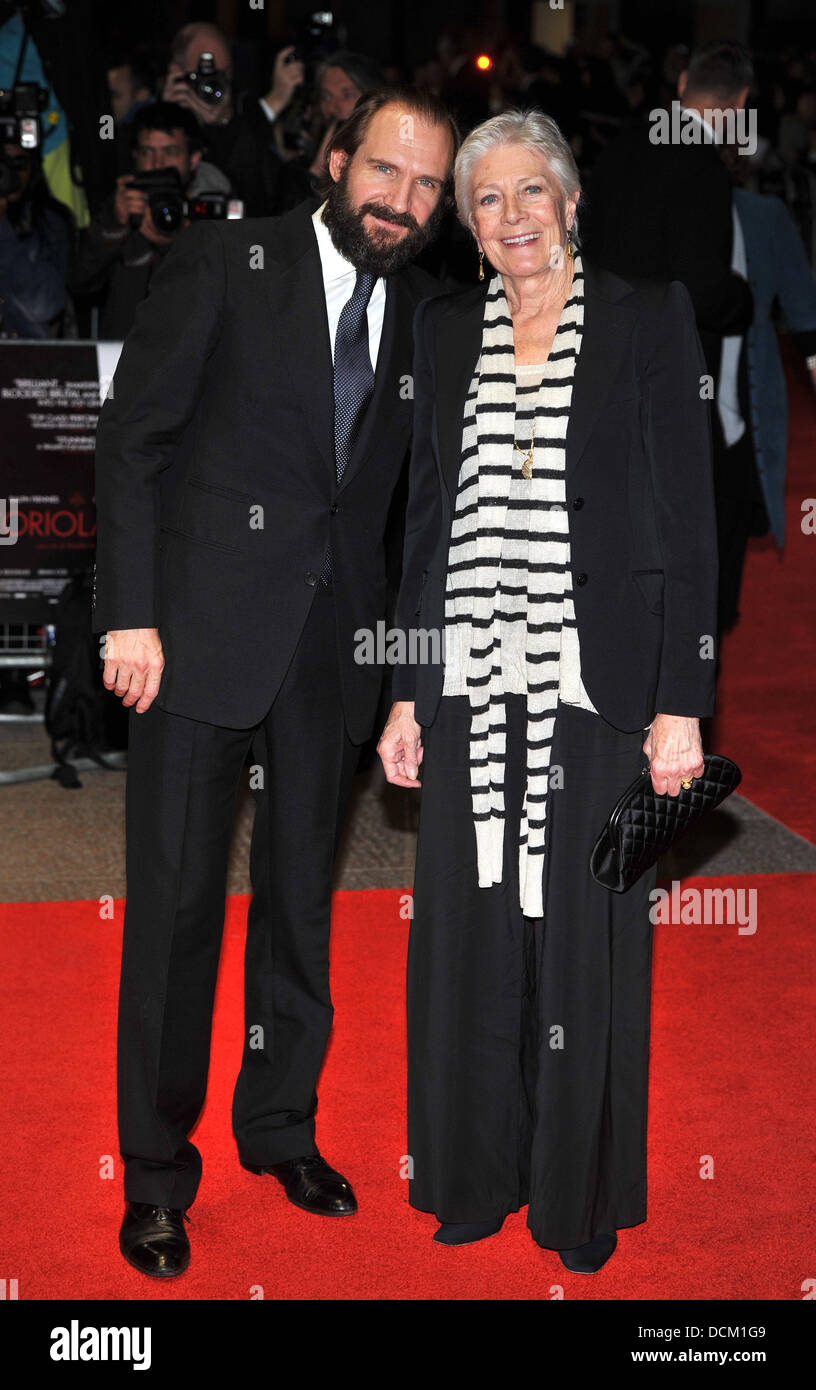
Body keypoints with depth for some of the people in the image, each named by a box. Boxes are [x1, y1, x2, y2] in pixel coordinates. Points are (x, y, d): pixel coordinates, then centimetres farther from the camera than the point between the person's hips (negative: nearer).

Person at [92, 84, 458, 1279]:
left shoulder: (426, 312, 8)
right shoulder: (223, 264, -3)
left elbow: (416, 488, 12)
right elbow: (132, 437, -5)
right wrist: (130, 613, -11)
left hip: (333, 644, 4)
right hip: (201, 634, -4)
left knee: (302, 898, 12)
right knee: (176, 903, 2)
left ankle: (279, 1126, 30)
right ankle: (157, 1171, 15)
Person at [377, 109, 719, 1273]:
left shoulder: (649, 317, -1)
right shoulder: (444, 330, 10)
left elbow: (689, 518, -4)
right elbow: (426, 517, 13)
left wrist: (681, 702, -9)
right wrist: (407, 692, 9)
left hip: (596, 685, -3)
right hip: (472, 691, 4)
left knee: (587, 946, 5)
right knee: (468, 937, 9)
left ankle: (583, 1199, 21)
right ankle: (480, 1180, 26)